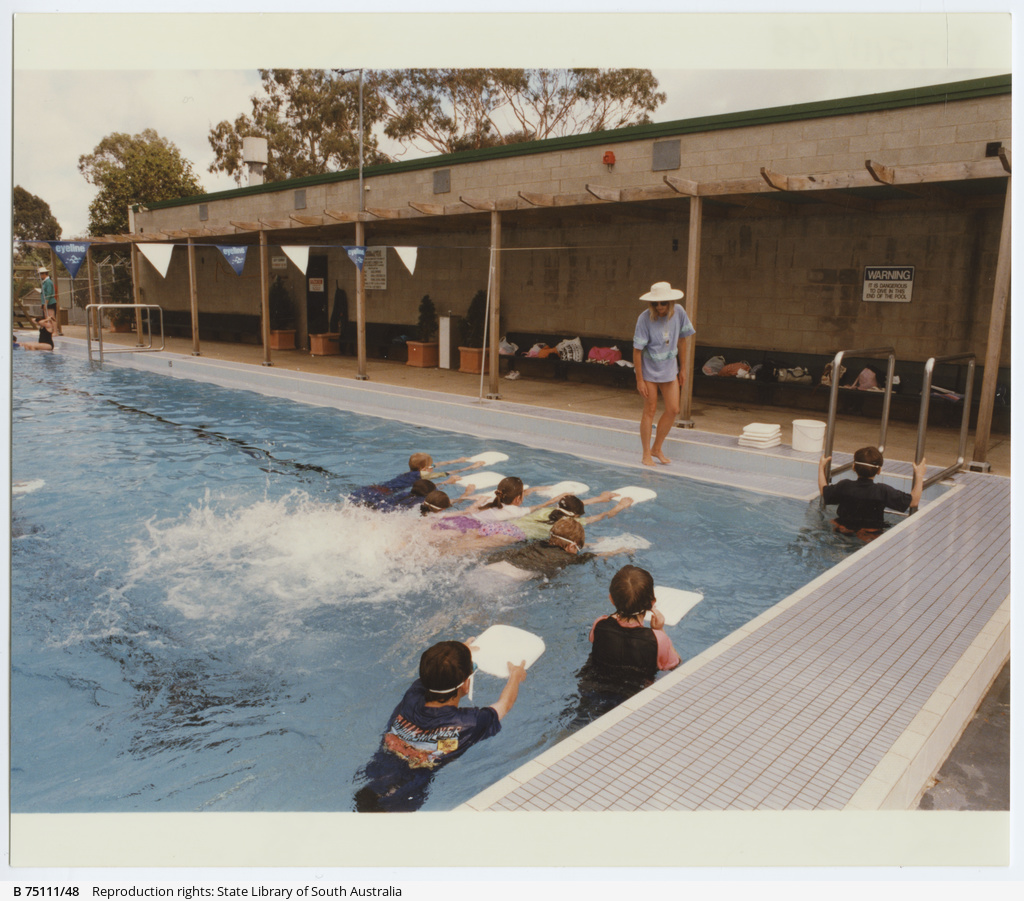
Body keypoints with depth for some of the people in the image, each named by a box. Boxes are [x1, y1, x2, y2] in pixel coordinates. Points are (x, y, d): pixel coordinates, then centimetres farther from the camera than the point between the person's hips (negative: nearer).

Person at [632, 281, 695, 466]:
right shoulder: (645, 318, -20)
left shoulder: (679, 313, -8)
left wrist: (683, 368, 9)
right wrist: (639, 380, -16)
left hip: (669, 368, 5)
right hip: (649, 369, -4)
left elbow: (681, 340, 5)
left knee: (673, 410, 3)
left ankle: (657, 449, 19)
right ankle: (646, 454, 12)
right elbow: (637, 350, -16)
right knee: (650, 410, 0)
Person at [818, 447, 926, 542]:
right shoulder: (884, 491, -14)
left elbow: (823, 491, 12)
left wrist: (821, 467, 24)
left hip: (843, 531, 4)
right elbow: (913, 501, -8)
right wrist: (919, 475, 3)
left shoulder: (844, 486, -7)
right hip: (870, 538, -4)